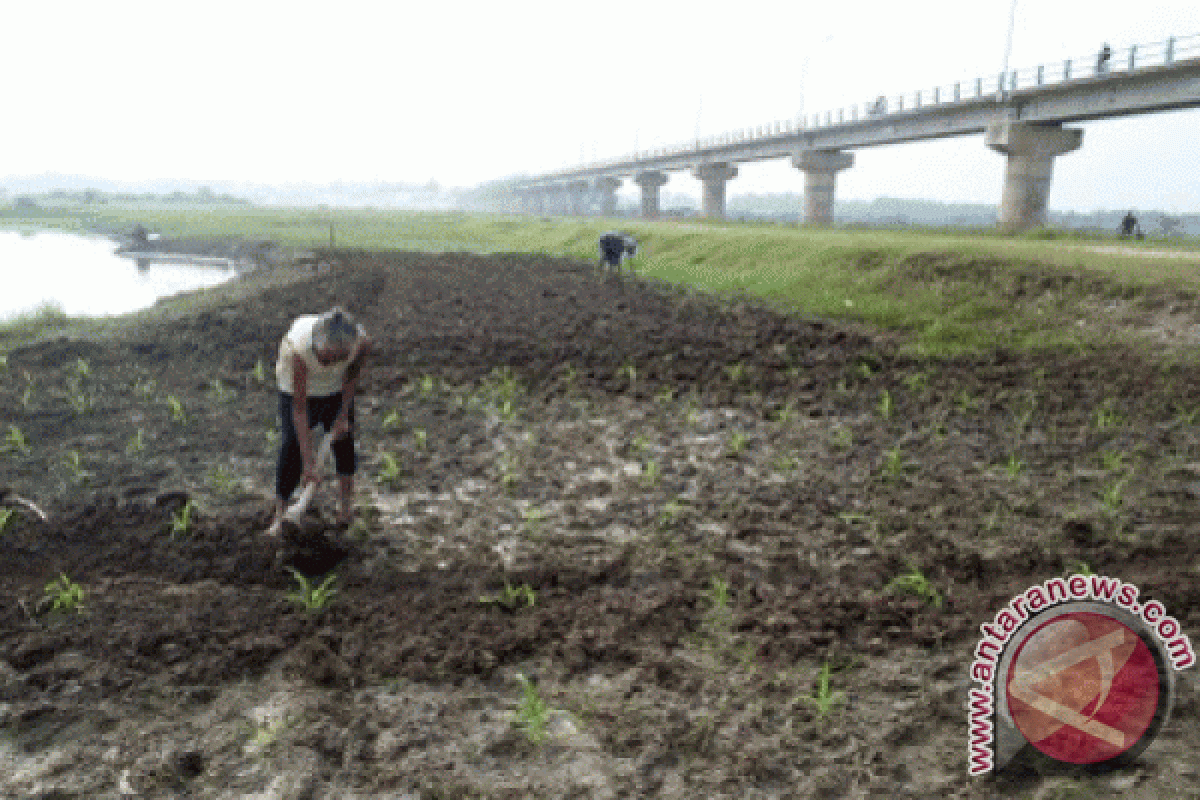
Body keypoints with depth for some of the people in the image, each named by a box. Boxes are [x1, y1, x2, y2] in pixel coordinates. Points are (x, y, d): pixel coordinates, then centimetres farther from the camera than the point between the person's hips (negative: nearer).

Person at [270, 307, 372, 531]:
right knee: (292, 443, -8)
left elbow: (352, 376, -10)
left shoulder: (362, 342, -35)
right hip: (297, 384, -2)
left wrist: (343, 415, -6)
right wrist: (308, 460, -34)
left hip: (335, 386, 3)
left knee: (343, 435, 6)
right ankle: (280, 516, 4)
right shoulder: (299, 349, -42)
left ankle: (345, 502, 26)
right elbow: (299, 409, -35)